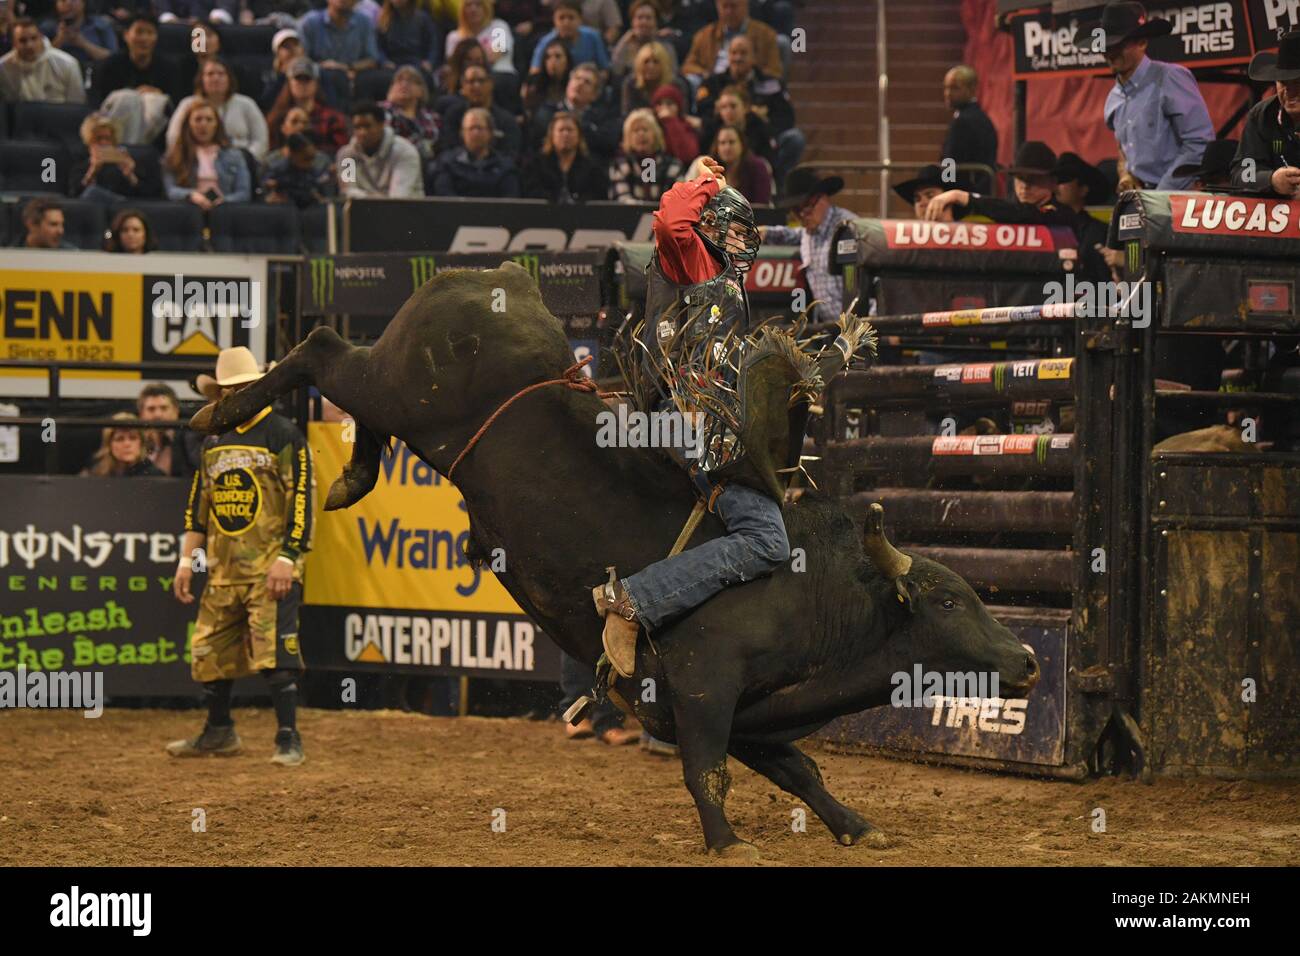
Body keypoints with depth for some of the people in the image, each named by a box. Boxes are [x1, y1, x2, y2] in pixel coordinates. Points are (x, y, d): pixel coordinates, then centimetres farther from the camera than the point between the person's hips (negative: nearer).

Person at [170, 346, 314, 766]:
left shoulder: (283, 435, -5)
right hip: (224, 568, 6)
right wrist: (186, 560, 13)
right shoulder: (214, 440, 14)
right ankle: (219, 732, 26)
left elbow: (301, 499, -11)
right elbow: (198, 504, 19)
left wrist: (287, 558, -18)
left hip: (270, 566, -6)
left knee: (274, 651, -13)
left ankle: (288, 739, -9)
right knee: (209, 650, 10)